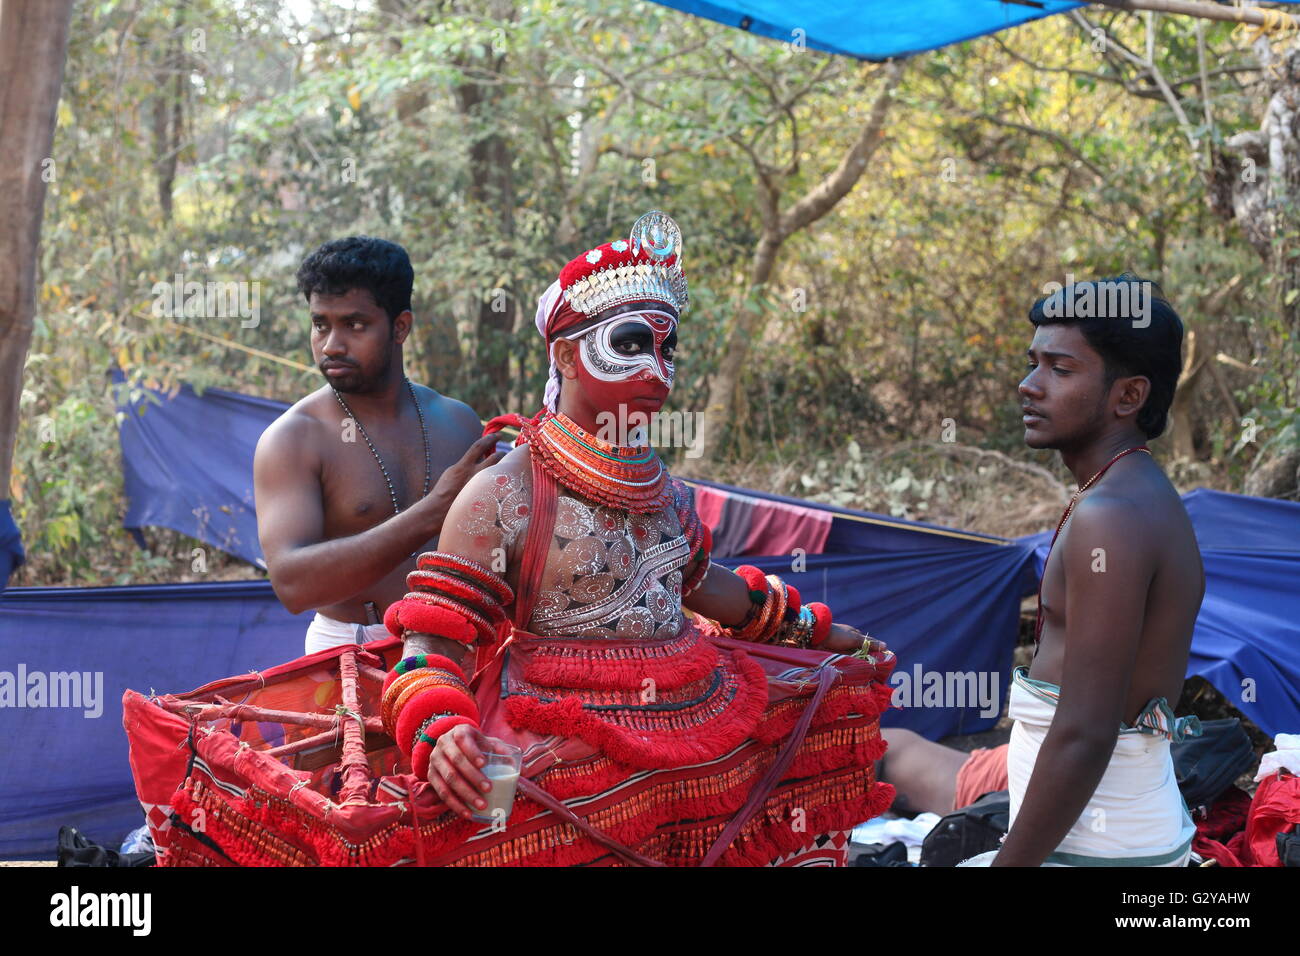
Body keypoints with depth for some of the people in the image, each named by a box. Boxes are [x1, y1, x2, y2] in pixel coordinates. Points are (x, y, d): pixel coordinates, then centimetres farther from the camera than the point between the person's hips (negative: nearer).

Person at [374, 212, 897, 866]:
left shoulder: (663, 490, 13)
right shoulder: (505, 495, -8)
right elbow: (433, 643, -11)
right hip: (571, 742, -7)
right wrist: (438, 732, -31)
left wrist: (815, 629, 34)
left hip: (699, 716, 7)